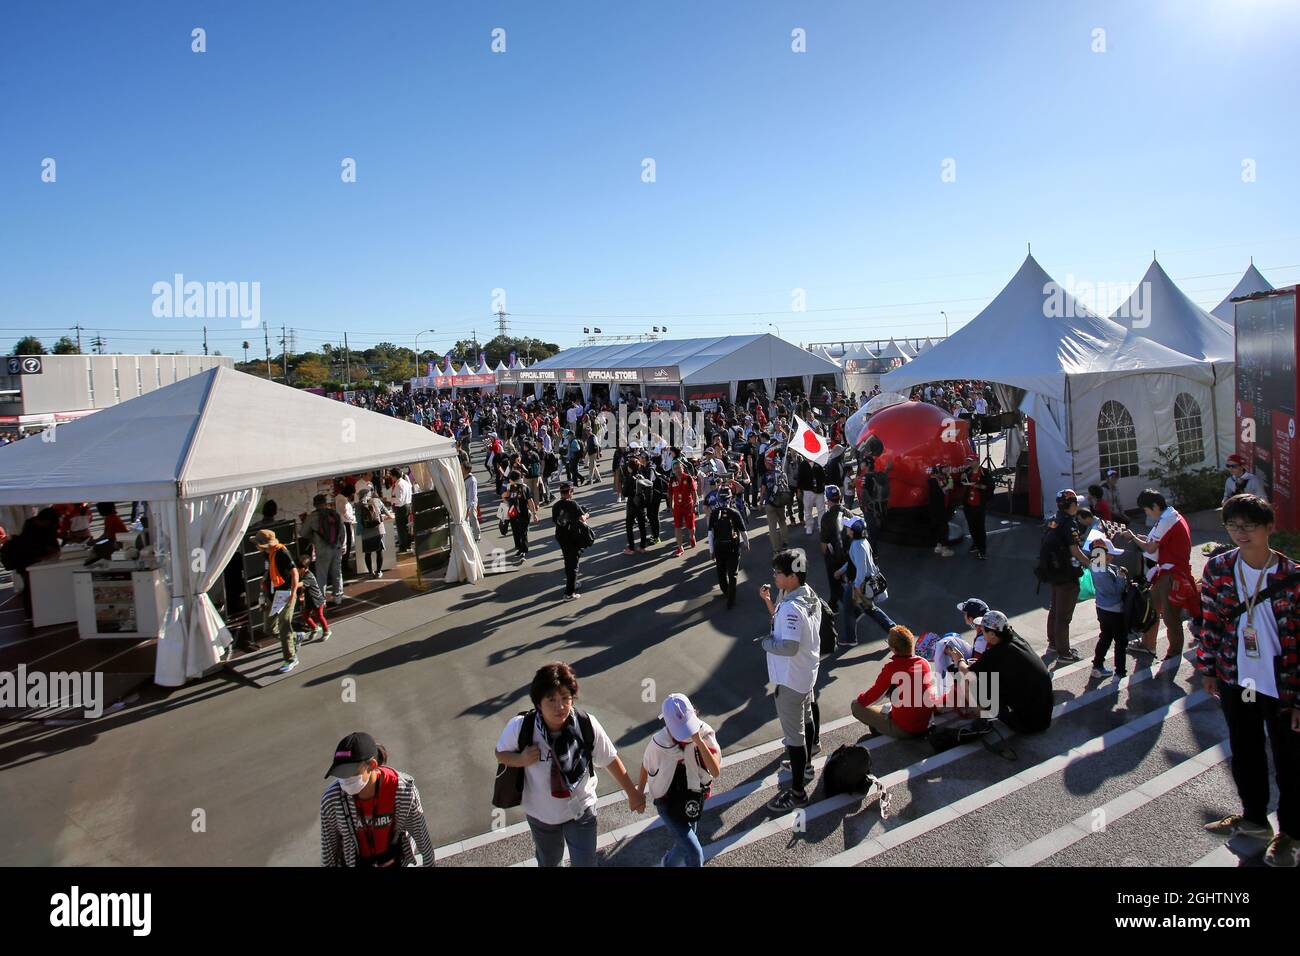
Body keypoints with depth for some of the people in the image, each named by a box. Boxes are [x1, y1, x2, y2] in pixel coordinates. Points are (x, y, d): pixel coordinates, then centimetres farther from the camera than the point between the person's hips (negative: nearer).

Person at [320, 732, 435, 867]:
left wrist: (429, 862, -1)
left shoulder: (402, 788, -33)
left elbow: (420, 830, -15)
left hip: (394, 859, 0)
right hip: (356, 862, 0)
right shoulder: (332, 799, -32)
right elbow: (328, 844, -13)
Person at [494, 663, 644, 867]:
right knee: (549, 861, 27)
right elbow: (500, 754, -8)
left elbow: (610, 759, -11)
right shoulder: (521, 727, -27)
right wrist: (521, 760, -29)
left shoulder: (587, 725, -27)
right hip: (541, 813, 1)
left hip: (581, 811, -1)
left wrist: (633, 793, -1)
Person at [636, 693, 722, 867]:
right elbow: (646, 766, -5)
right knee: (695, 854, -9)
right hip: (669, 803, -3)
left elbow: (716, 772, -29)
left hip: (694, 800, 4)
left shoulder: (705, 733, -22)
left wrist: (699, 742, -39)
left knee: (684, 842, 24)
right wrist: (640, 792, 12)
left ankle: (667, 863, 55)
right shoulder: (659, 743, -26)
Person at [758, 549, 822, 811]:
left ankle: (797, 792, 14)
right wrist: (769, 601, 1)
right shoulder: (810, 597, -1)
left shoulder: (792, 607, -31)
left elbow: (788, 647, -35)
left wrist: (765, 642, -18)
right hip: (808, 673, 10)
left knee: (793, 733, 2)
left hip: (791, 680, -10)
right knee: (807, 718, 28)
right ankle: (805, 764, 50)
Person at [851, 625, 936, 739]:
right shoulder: (924, 662, -2)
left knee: (856, 706, 4)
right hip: (927, 724, 6)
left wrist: (860, 699, 13)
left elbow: (875, 693, -8)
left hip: (904, 730, -6)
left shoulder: (891, 668, -19)